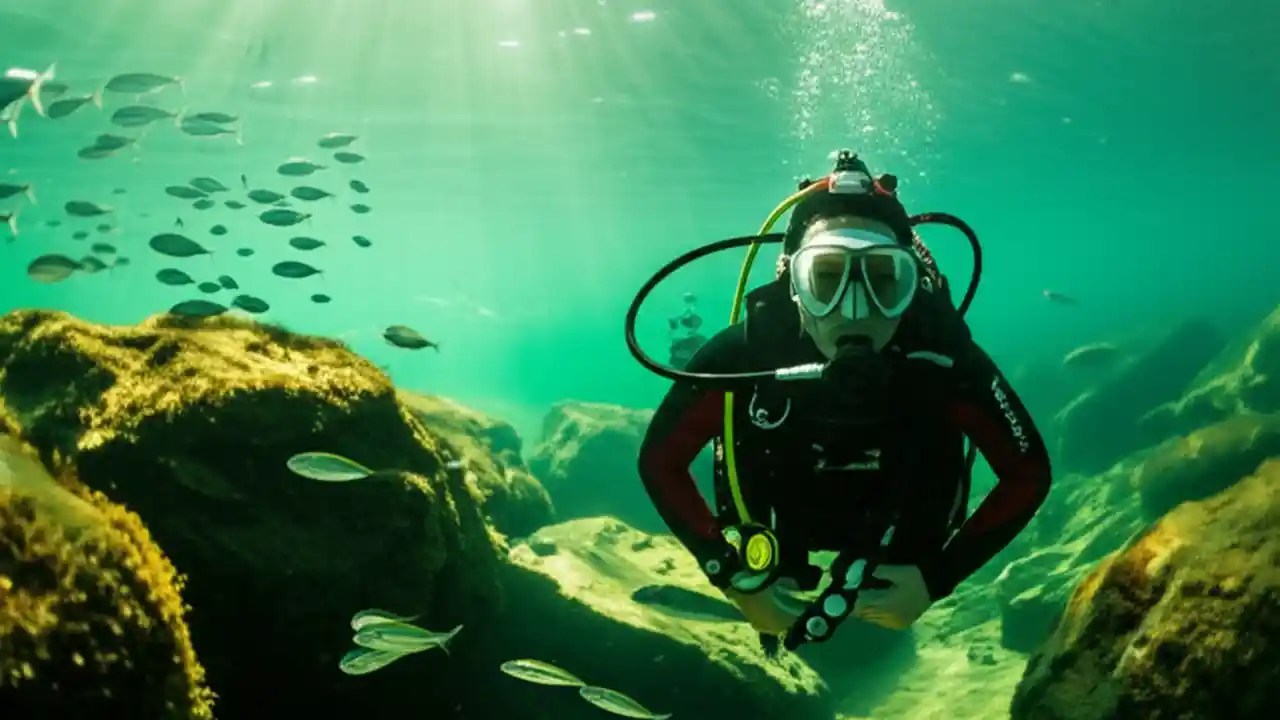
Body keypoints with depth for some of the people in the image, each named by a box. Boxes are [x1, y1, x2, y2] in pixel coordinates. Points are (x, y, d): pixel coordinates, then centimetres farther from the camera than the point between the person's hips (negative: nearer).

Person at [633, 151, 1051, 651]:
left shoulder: (944, 357, -35)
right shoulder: (744, 354, -36)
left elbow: (1029, 472, -19)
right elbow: (658, 460, -20)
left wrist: (937, 578, -25)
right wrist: (730, 575, -24)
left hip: (899, 567, 0)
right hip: (779, 567, 0)